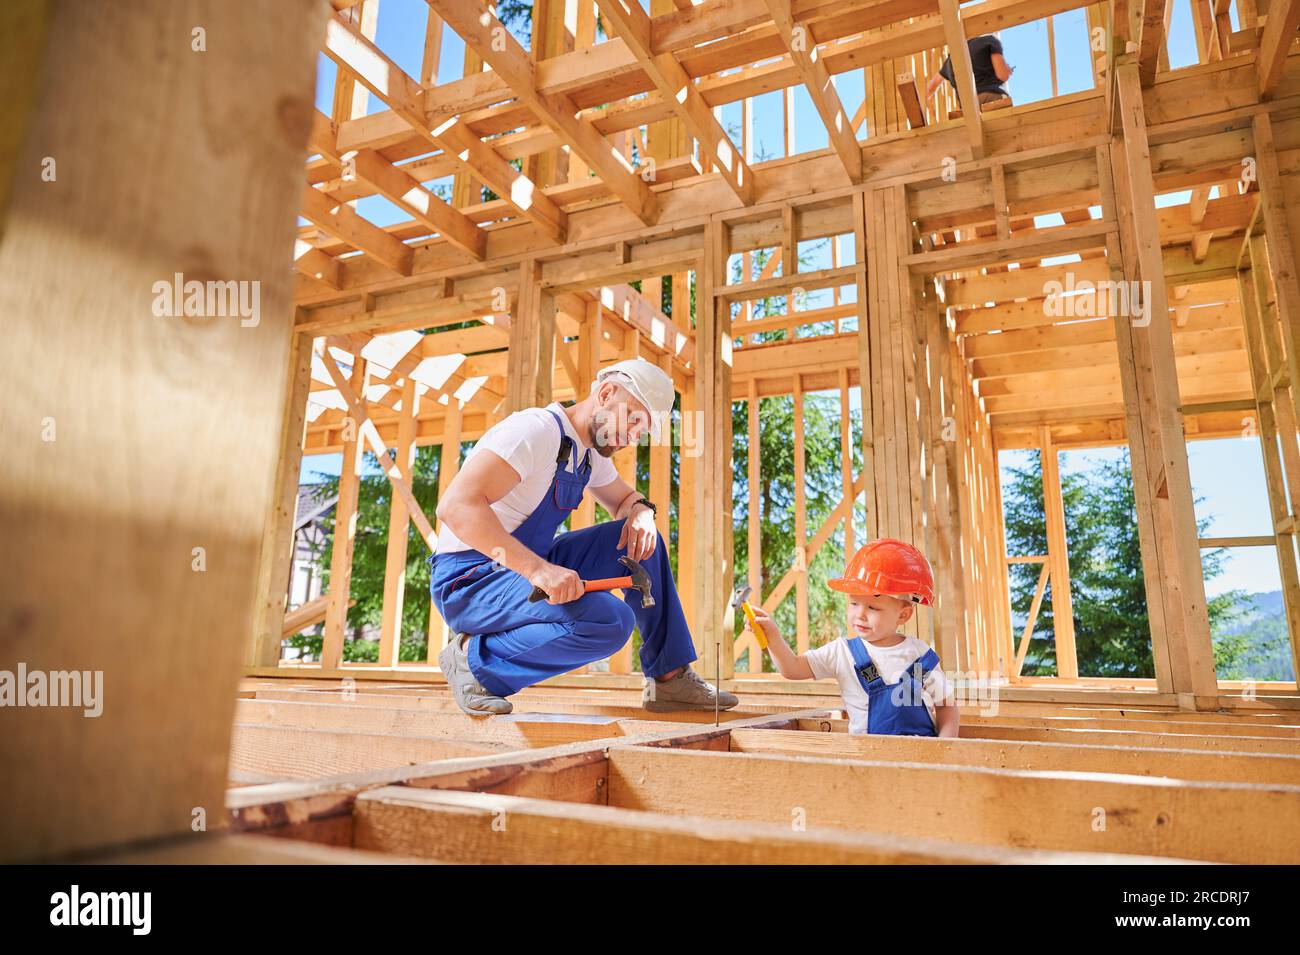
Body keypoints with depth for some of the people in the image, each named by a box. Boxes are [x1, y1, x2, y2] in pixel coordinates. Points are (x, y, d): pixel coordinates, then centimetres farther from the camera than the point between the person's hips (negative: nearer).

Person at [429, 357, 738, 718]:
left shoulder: (590, 452, 9)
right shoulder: (538, 429, -20)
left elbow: (626, 498, 27)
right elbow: (456, 505, -31)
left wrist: (642, 513, 1)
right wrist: (538, 568, -39)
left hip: (527, 568, 10)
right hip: (468, 579, -9)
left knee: (643, 539, 6)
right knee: (611, 620, -30)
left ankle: (670, 678, 8)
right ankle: (475, 658, -12)